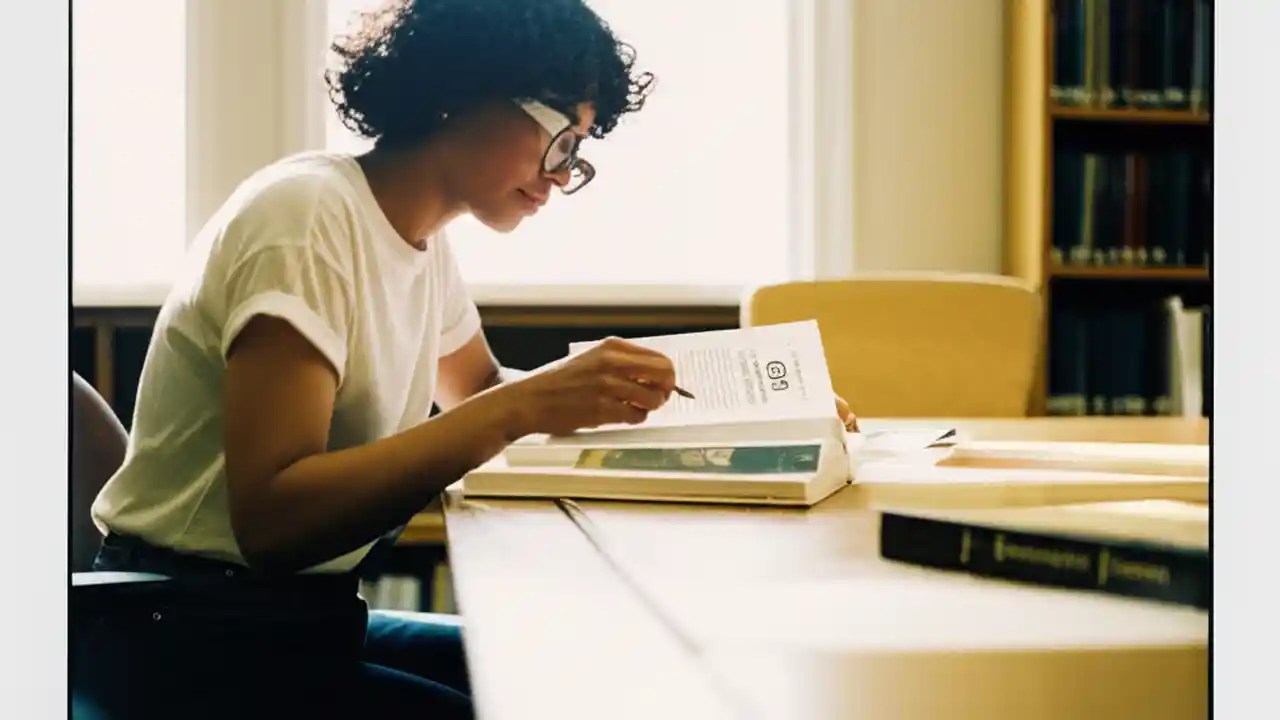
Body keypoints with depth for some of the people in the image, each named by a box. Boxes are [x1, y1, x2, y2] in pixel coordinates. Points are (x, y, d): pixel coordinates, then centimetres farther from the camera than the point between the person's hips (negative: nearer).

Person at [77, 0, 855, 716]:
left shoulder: (425, 240, 8)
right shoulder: (308, 216, -19)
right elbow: (270, 518, -27)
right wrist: (522, 410, -31)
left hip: (305, 618, 9)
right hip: (196, 643, -9)